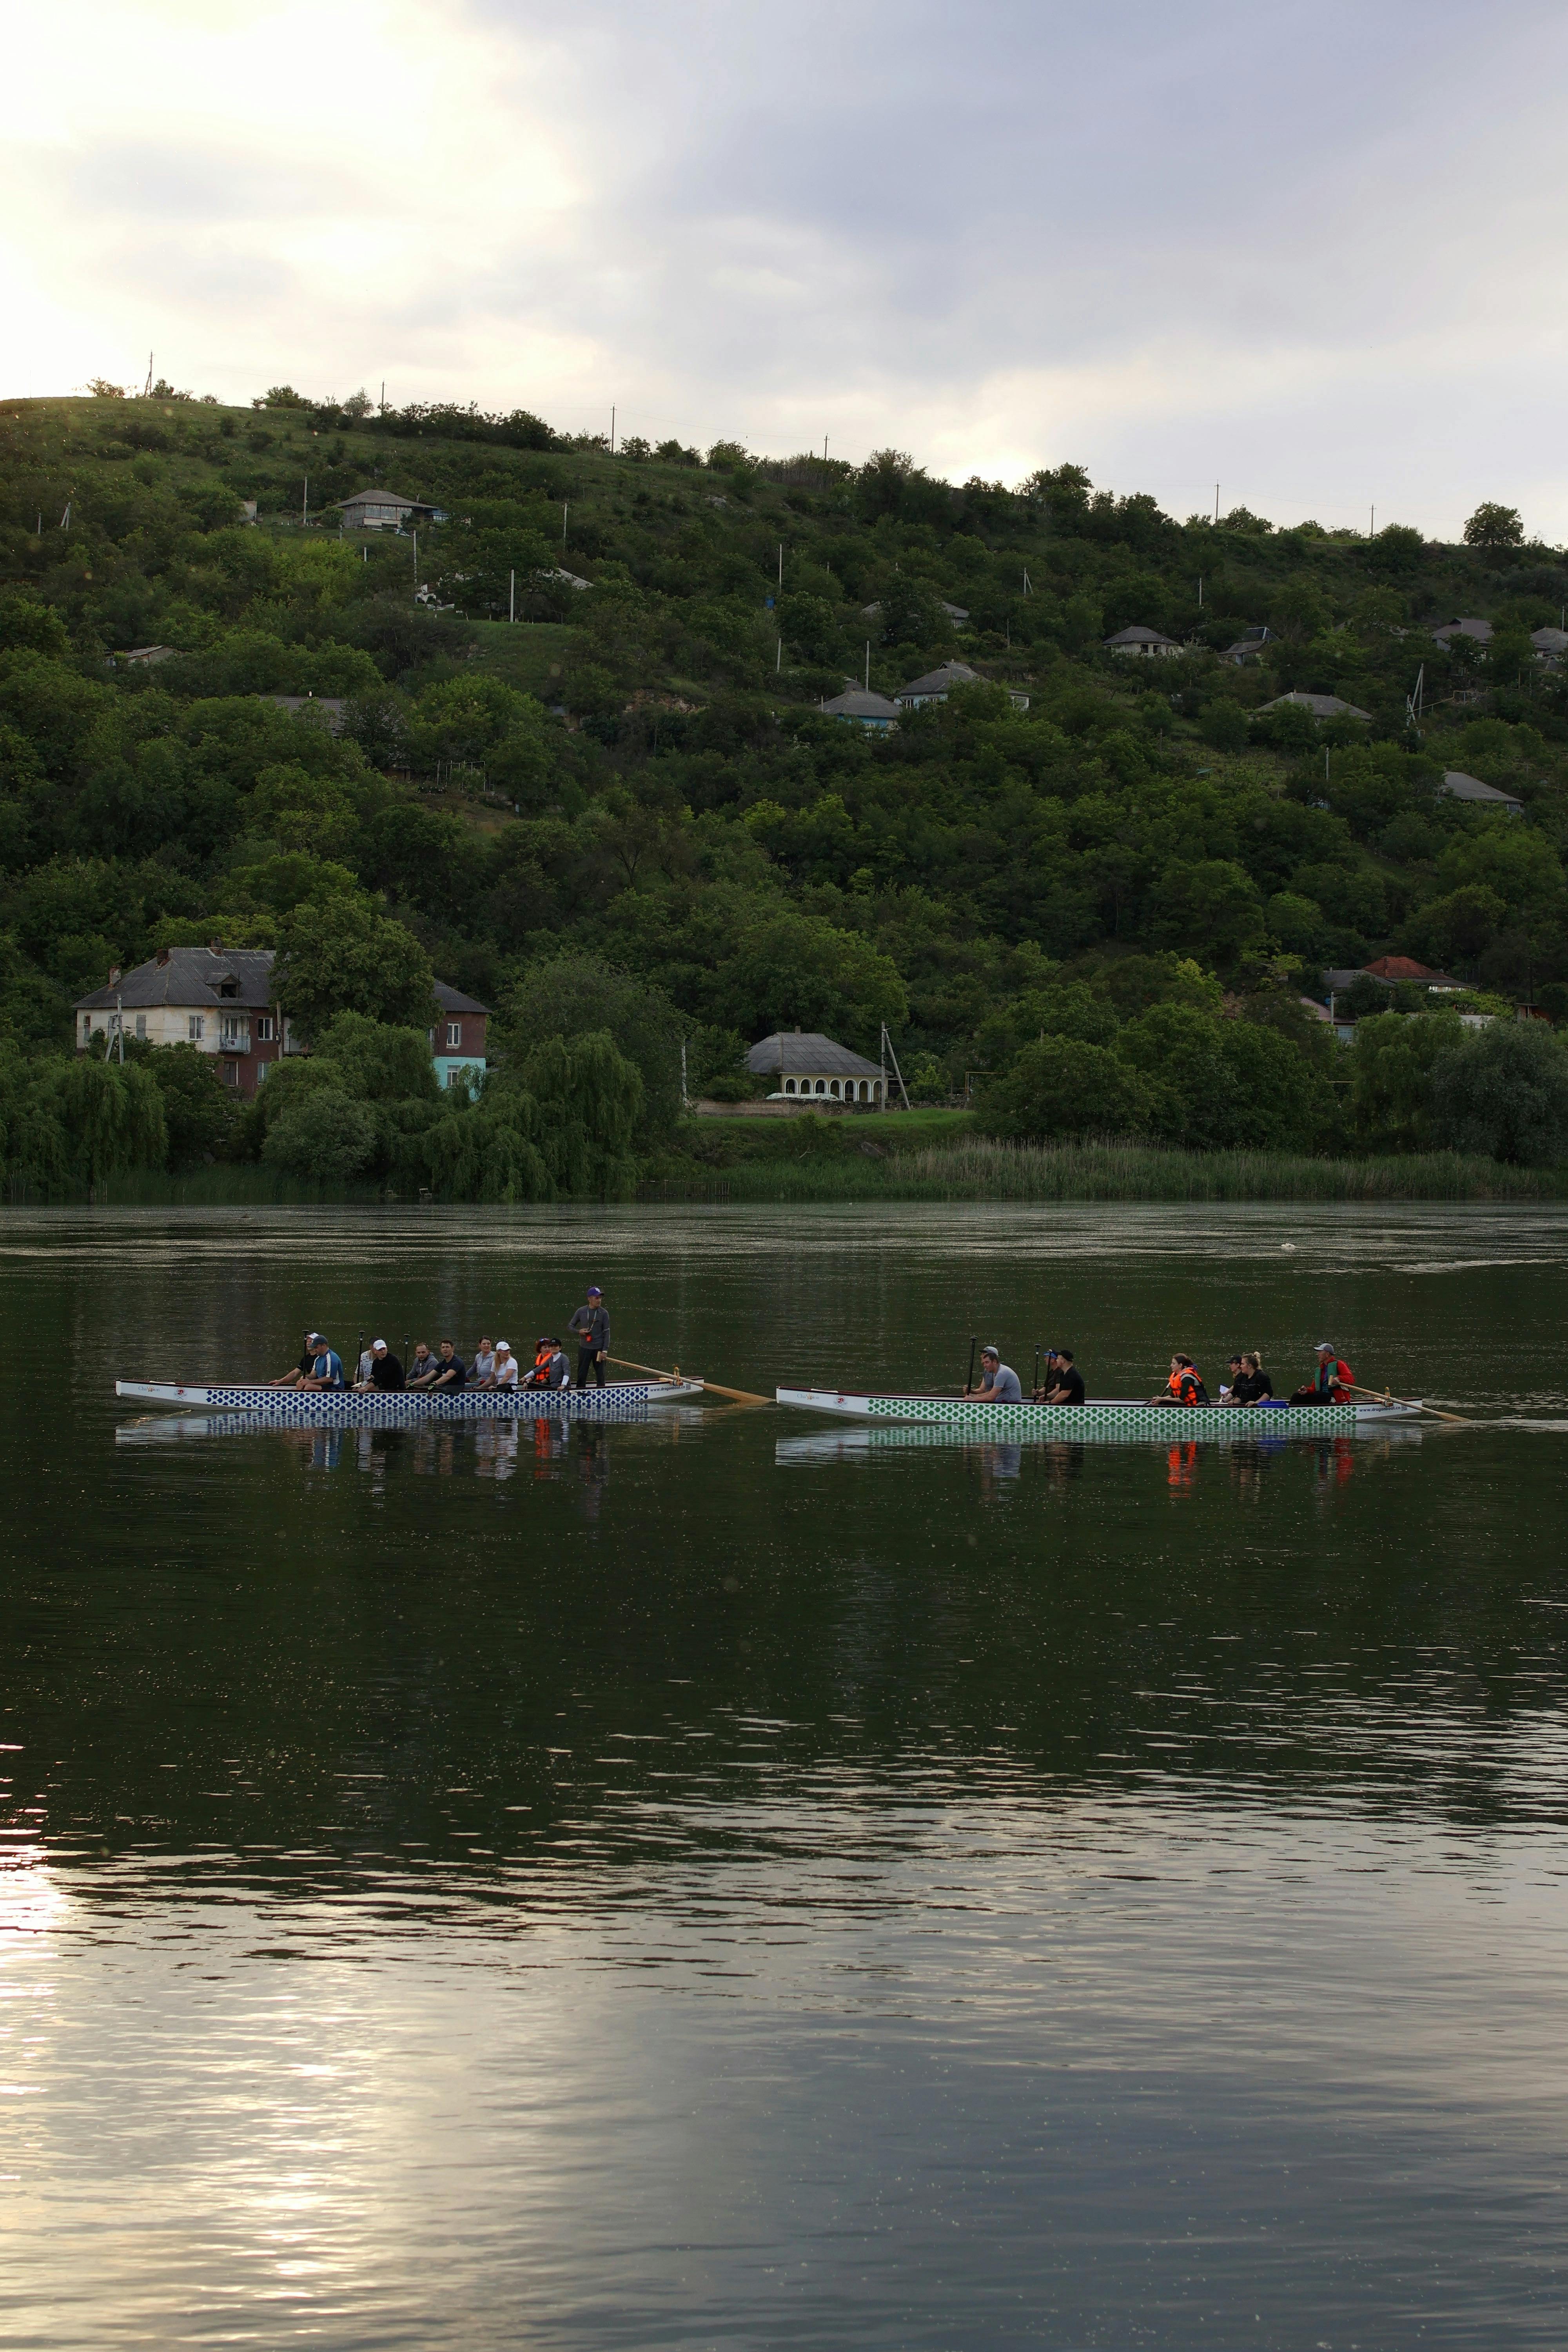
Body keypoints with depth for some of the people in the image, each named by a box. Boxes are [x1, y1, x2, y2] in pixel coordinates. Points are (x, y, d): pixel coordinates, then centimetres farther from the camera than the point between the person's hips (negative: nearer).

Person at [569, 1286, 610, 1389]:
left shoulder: (604, 1313, -2)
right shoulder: (581, 1311, 1)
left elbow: (607, 1333, -2)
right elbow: (570, 1327, 9)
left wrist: (605, 1351, -9)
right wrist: (579, 1331, -12)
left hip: (599, 1349, -1)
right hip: (584, 1348, 1)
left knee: (600, 1376, 5)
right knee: (581, 1376, 4)